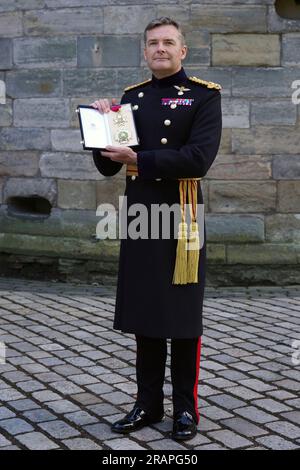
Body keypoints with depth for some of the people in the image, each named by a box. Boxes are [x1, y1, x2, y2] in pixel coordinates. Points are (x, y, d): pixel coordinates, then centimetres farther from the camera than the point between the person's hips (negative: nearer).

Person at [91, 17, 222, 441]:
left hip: (182, 219, -4)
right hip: (139, 217, 4)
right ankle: (148, 403, 22)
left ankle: (186, 408, 15)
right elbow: (107, 167, 11)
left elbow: (199, 158, -17)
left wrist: (138, 159, -21)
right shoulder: (131, 97, 11)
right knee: (144, 315, 9)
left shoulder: (204, 96, -2)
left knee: (183, 318, 3)